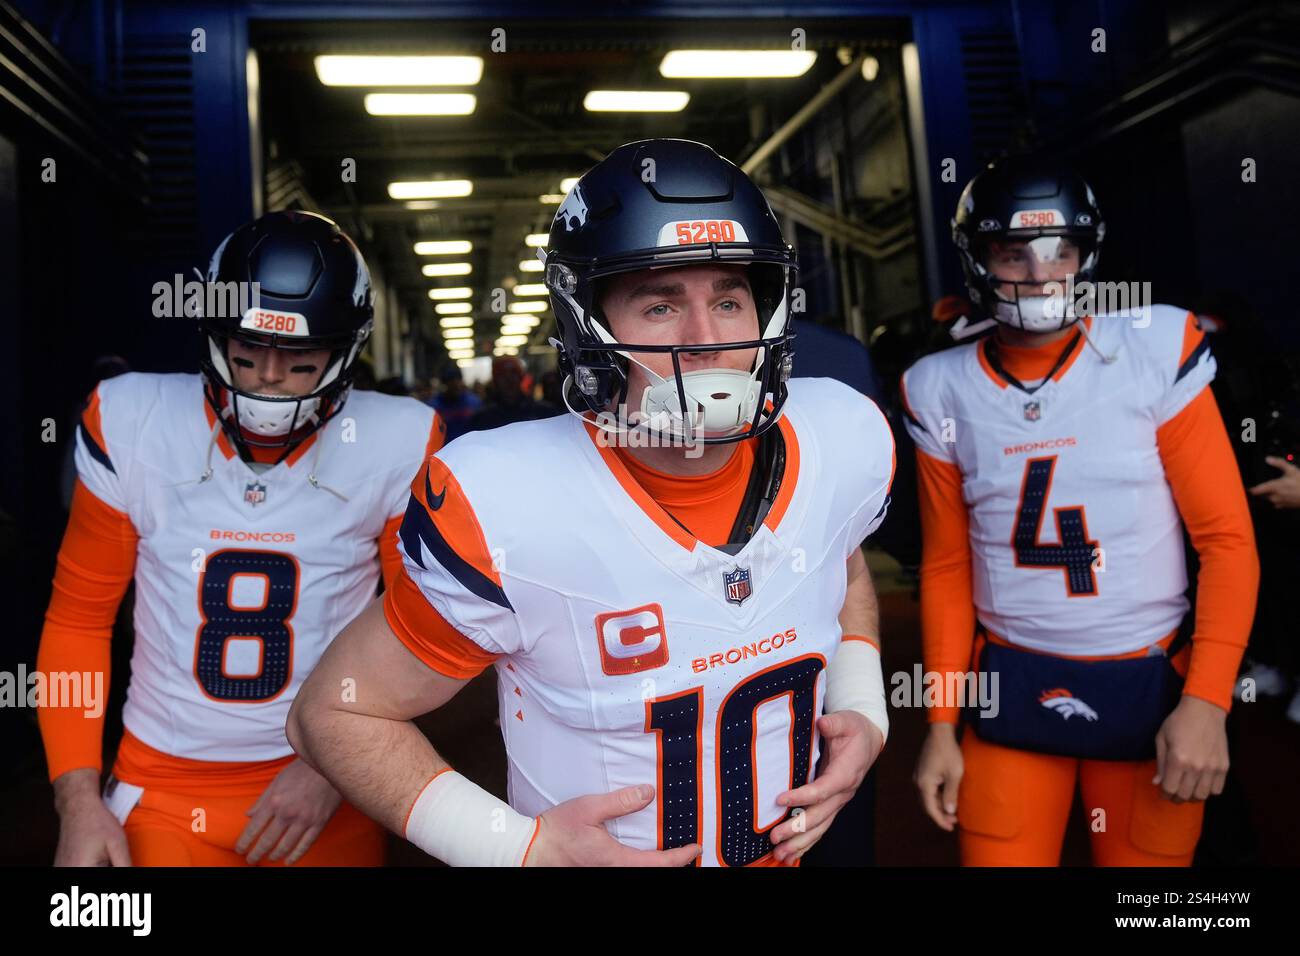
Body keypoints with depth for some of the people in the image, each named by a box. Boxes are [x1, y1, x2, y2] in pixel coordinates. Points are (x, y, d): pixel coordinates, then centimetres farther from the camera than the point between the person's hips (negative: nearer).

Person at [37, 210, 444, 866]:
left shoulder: (396, 447, -12)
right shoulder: (131, 426, -9)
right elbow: (78, 617, 0)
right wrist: (78, 798, -5)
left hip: (321, 790, 0)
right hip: (161, 791, 1)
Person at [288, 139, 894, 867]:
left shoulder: (842, 448, -14)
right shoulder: (504, 513, -28)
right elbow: (337, 714, -15)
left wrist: (864, 710, -7)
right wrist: (520, 848, -24)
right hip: (579, 847, -4)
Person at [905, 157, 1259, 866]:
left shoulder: (1155, 354, -8)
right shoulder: (945, 391, -2)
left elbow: (1227, 540, -5)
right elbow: (947, 568, 4)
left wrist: (1207, 701, -11)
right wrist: (942, 724, 3)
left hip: (1149, 685, -1)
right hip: (1010, 687, 1)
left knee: (1146, 855, 14)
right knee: (996, 857, 7)